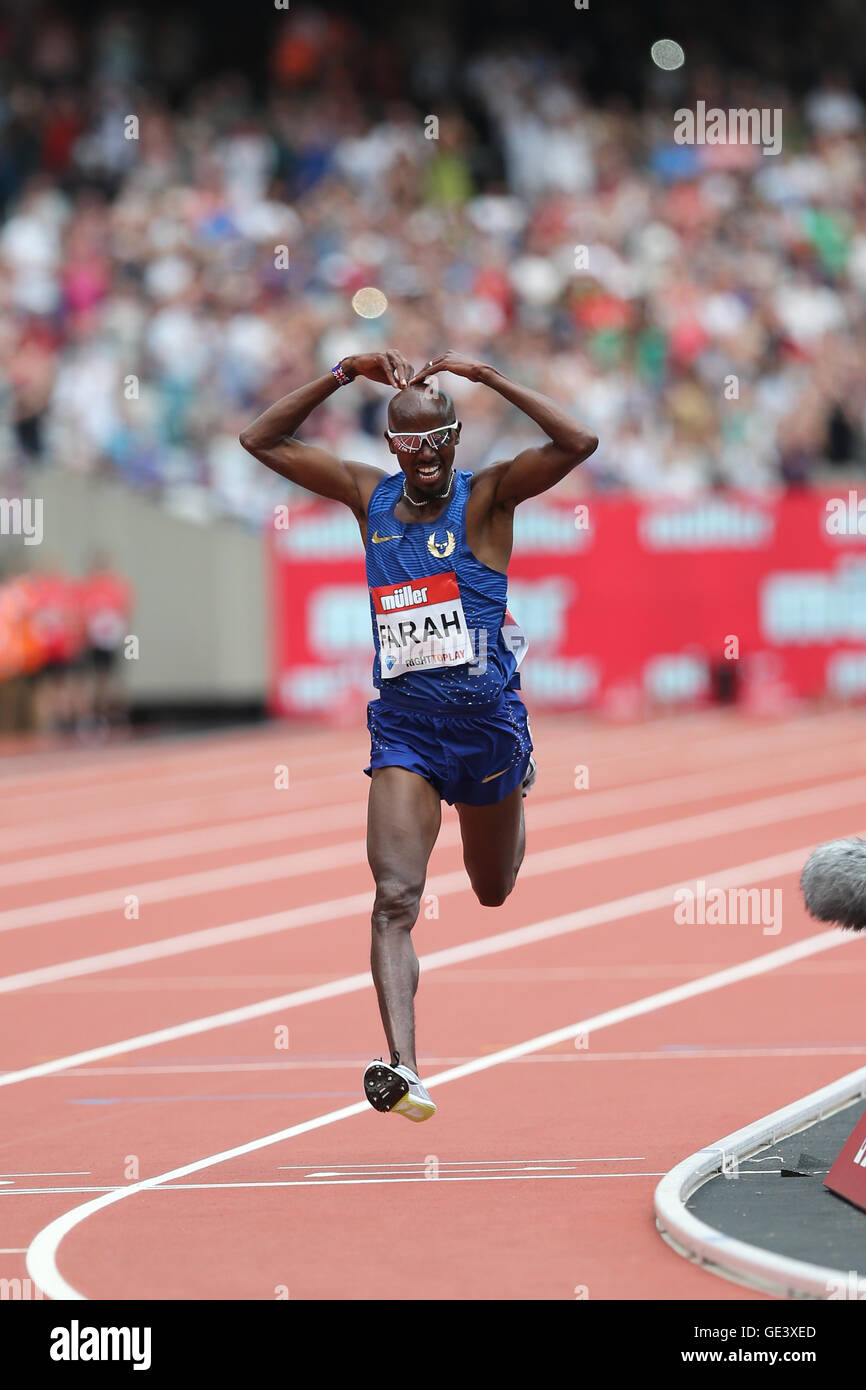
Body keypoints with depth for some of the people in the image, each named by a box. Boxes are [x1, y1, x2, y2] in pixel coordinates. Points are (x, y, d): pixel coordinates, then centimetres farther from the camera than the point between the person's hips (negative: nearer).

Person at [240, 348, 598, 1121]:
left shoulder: (487, 498, -8)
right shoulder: (370, 496, 2)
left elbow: (579, 444, -24)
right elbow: (262, 441, 4)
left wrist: (486, 376, -24)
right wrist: (344, 375, -6)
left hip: (488, 722, -1)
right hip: (402, 729, 1)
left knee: (495, 892, 24)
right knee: (395, 898, -18)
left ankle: (520, 780, 59)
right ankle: (401, 1066, -27)